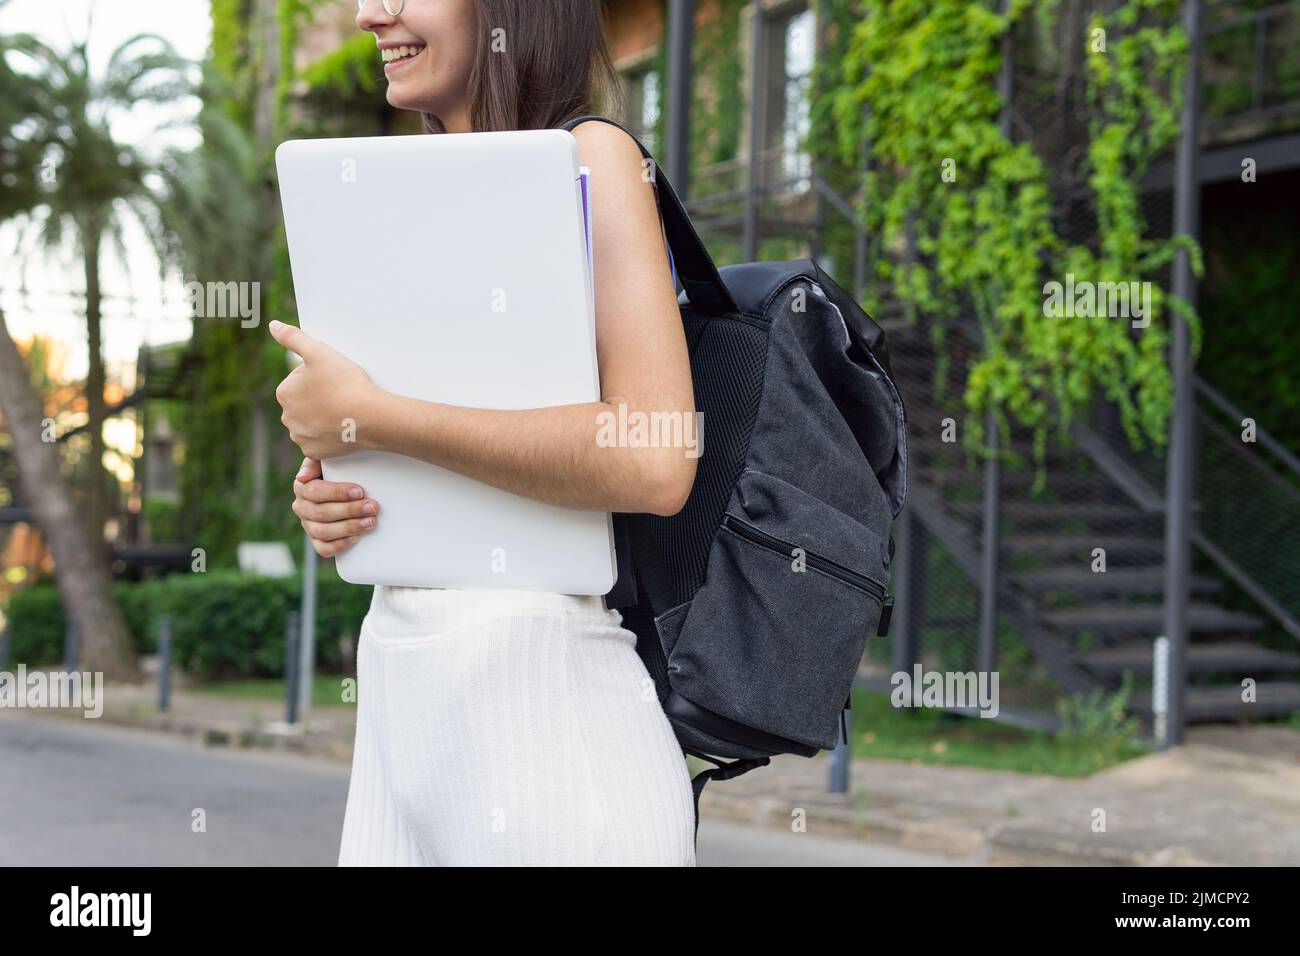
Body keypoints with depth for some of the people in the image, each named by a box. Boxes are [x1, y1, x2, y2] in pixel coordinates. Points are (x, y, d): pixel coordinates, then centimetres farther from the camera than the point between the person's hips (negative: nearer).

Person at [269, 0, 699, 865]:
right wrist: (332, 503, 2)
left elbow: (654, 463, -22)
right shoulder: (428, 199, 16)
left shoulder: (590, 160, -8)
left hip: (540, 688, -7)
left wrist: (366, 415, -15)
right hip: (399, 695, 8)